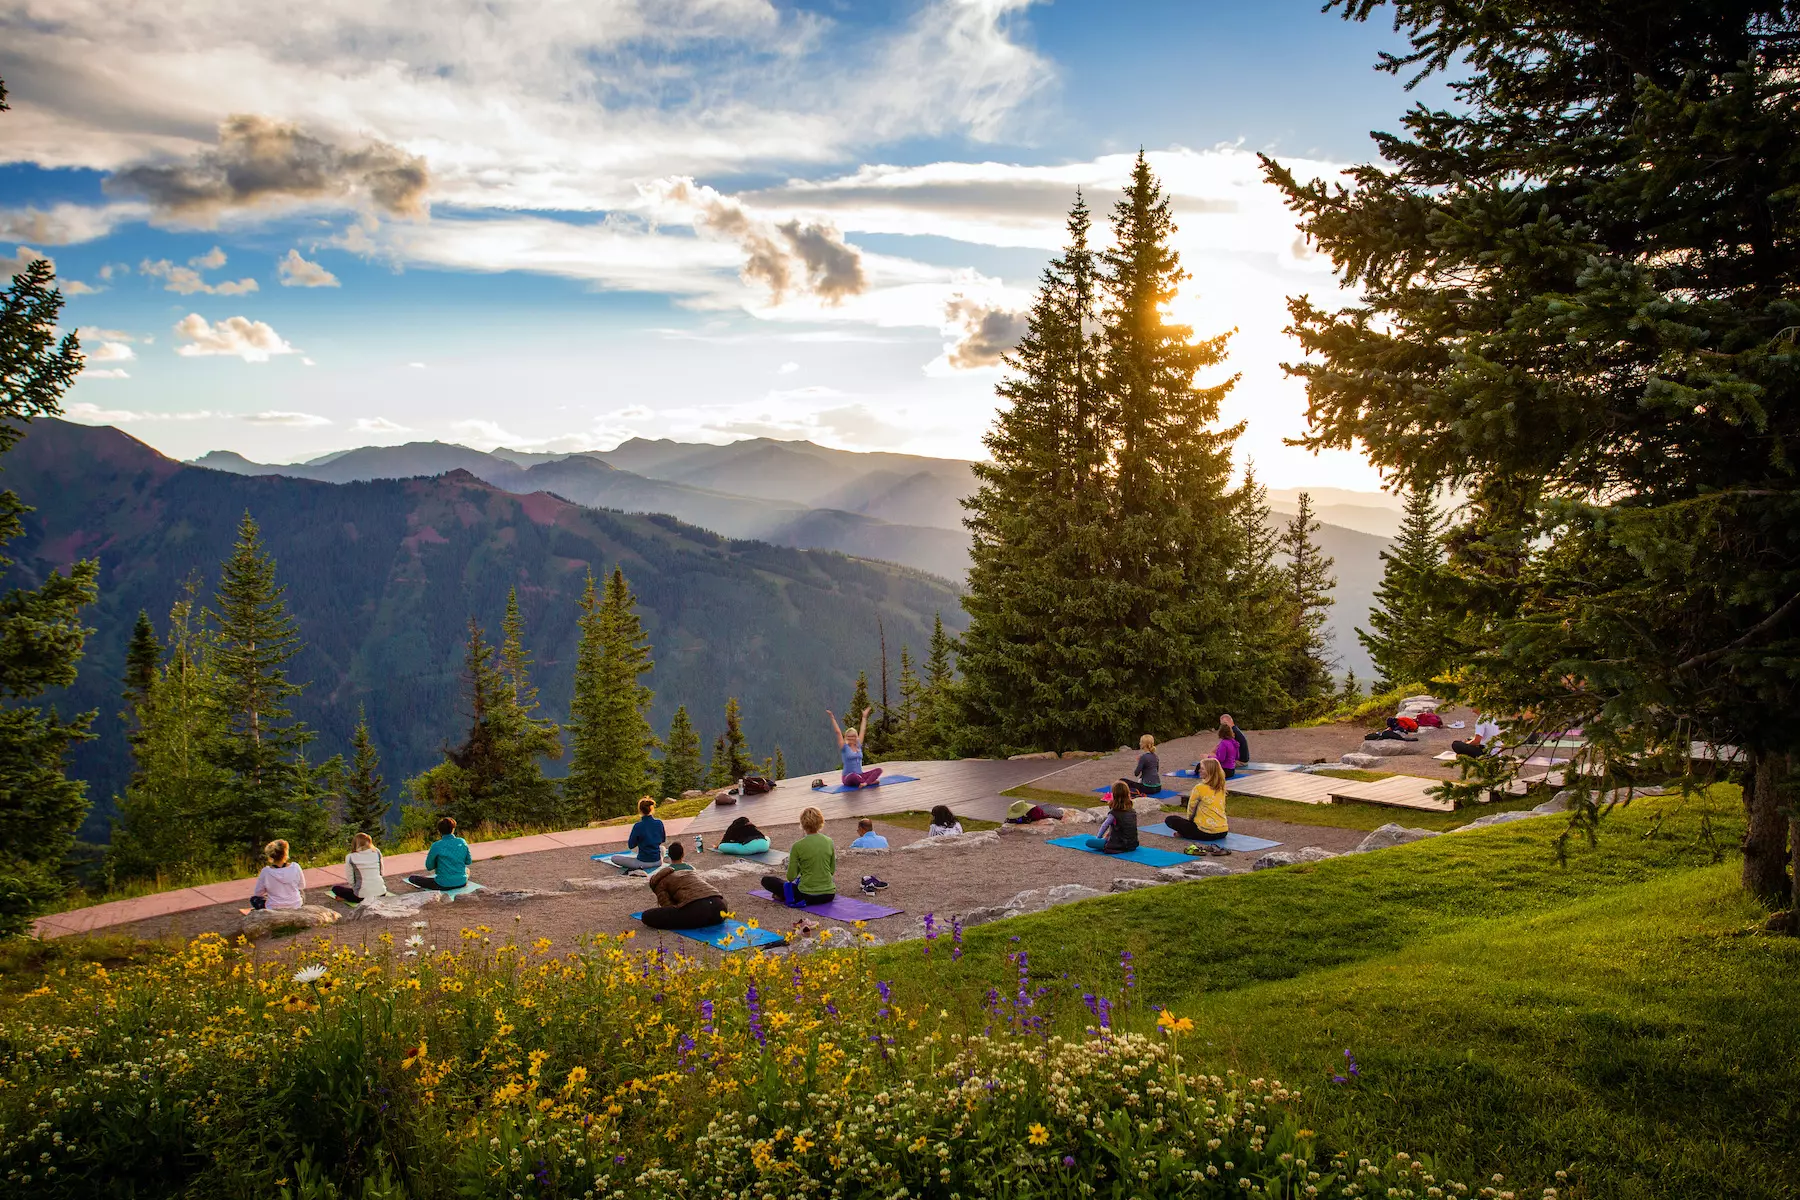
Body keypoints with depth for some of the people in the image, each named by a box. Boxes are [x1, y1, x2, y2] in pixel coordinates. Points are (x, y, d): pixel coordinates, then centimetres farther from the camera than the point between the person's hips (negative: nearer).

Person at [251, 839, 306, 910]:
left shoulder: (265, 872, -22)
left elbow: (258, 893, -6)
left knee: (253, 898, 29)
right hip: (295, 907, 1)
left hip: (273, 909, -1)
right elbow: (302, 886, -4)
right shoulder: (295, 867, -20)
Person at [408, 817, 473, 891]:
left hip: (444, 885, -4)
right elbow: (468, 861, 9)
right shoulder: (462, 842, -3)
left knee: (411, 878, 10)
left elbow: (429, 867, -1)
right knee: (467, 870, 40)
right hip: (462, 882, 4)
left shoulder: (436, 846, -12)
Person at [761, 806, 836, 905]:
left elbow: (791, 876, -7)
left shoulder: (798, 846, -13)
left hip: (808, 897, -4)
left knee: (766, 880, 11)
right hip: (829, 896, 4)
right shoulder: (829, 842, 0)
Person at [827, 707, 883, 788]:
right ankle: (871, 781, -21)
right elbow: (838, 732, -6)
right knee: (853, 776, -41)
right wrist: (832, 718, -10)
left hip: (860, 775, 5)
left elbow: (862, 731, 17)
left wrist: (864, 716, 21)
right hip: (848, 778, -5)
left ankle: (866, 783, -35)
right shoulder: (844, 748, -1)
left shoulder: (858, 746, 11)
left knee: (878, 770, -15)